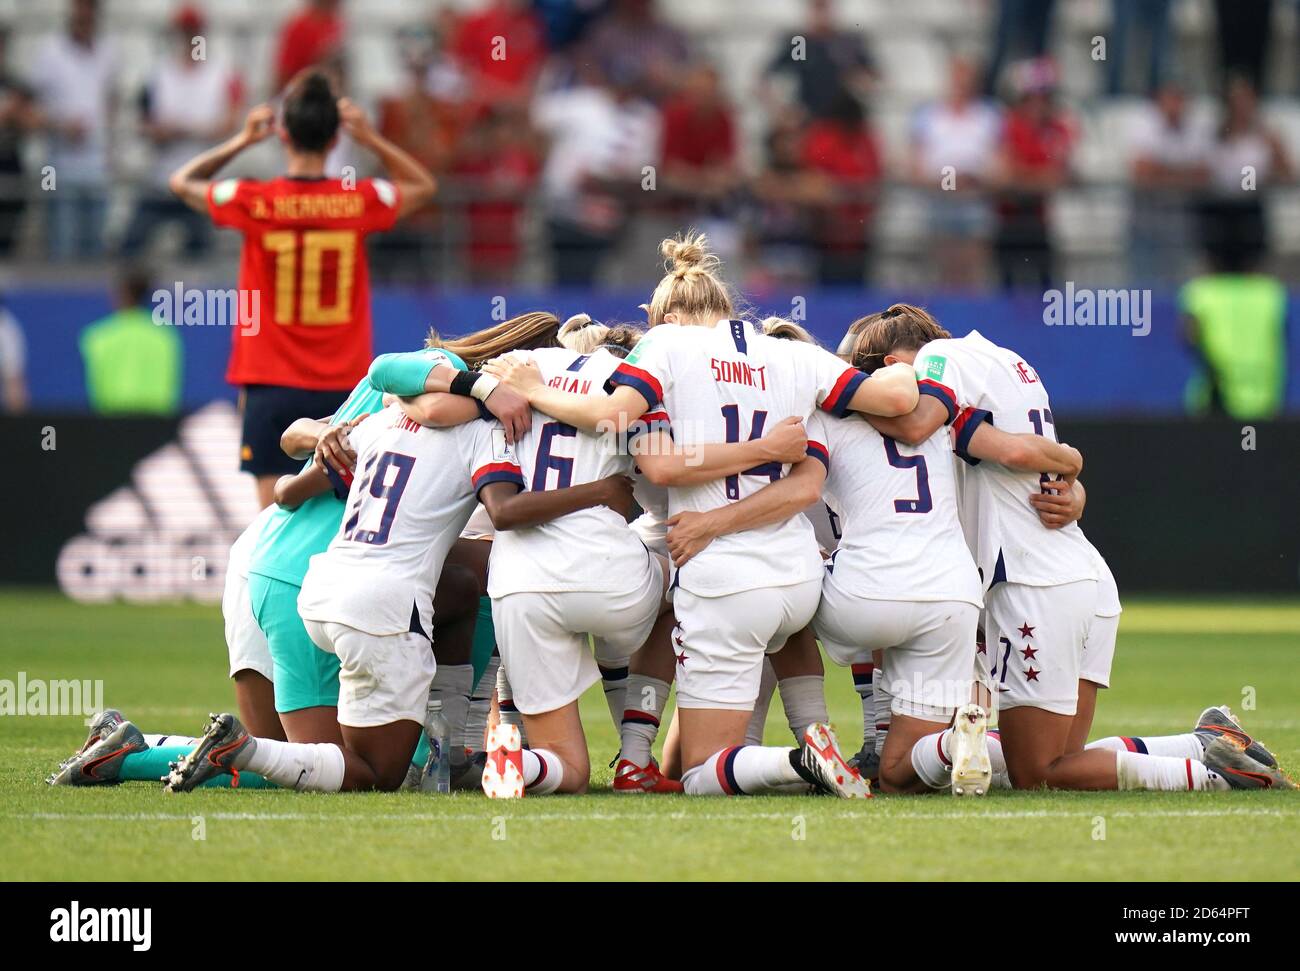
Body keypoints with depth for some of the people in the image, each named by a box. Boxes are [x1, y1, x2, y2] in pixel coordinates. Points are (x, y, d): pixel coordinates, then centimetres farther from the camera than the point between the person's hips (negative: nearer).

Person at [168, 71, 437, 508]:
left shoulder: (253, 202, -8)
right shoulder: (360, 202, -4)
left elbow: (181, 182, 13)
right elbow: (424, 185, 19)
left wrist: (242, 140, 12)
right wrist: (370, 139, 12)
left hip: (271, 387, -1)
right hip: (341, 388, 1)